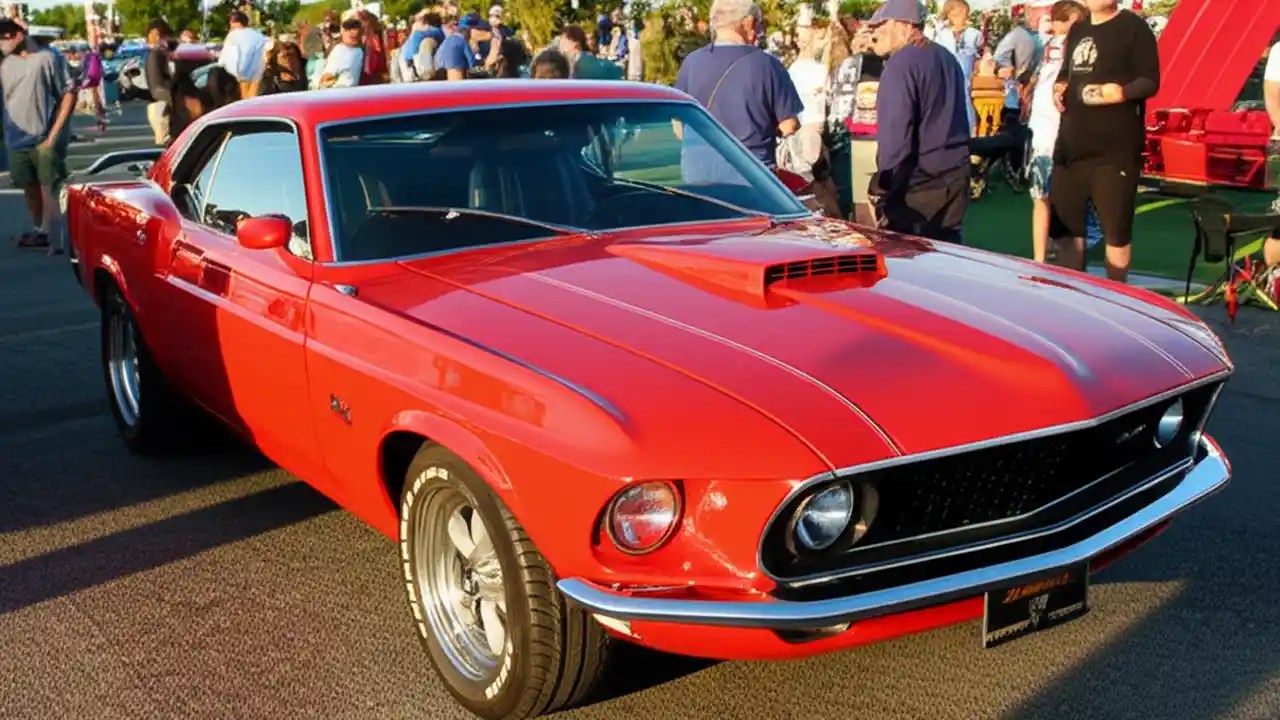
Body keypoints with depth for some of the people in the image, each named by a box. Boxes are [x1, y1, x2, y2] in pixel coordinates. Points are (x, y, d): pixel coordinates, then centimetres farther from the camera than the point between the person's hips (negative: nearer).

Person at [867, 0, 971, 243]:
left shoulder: (902, 62, -14)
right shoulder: (947, 58, 15)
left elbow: (895, 132, -20)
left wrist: (883, 190, -17)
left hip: (917, 181, -8)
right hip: (954, 176, 8)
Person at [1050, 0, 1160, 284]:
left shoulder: (1134, 28, -3)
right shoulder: (1077, 30, 17)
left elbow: (1150, 81, -8)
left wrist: (1123, 92, -27)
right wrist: (1059, 87, 7)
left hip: (1115, 149, -7)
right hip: (1071, 144, 7)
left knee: (1116, 228, -4)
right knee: (1065, 222, 12)